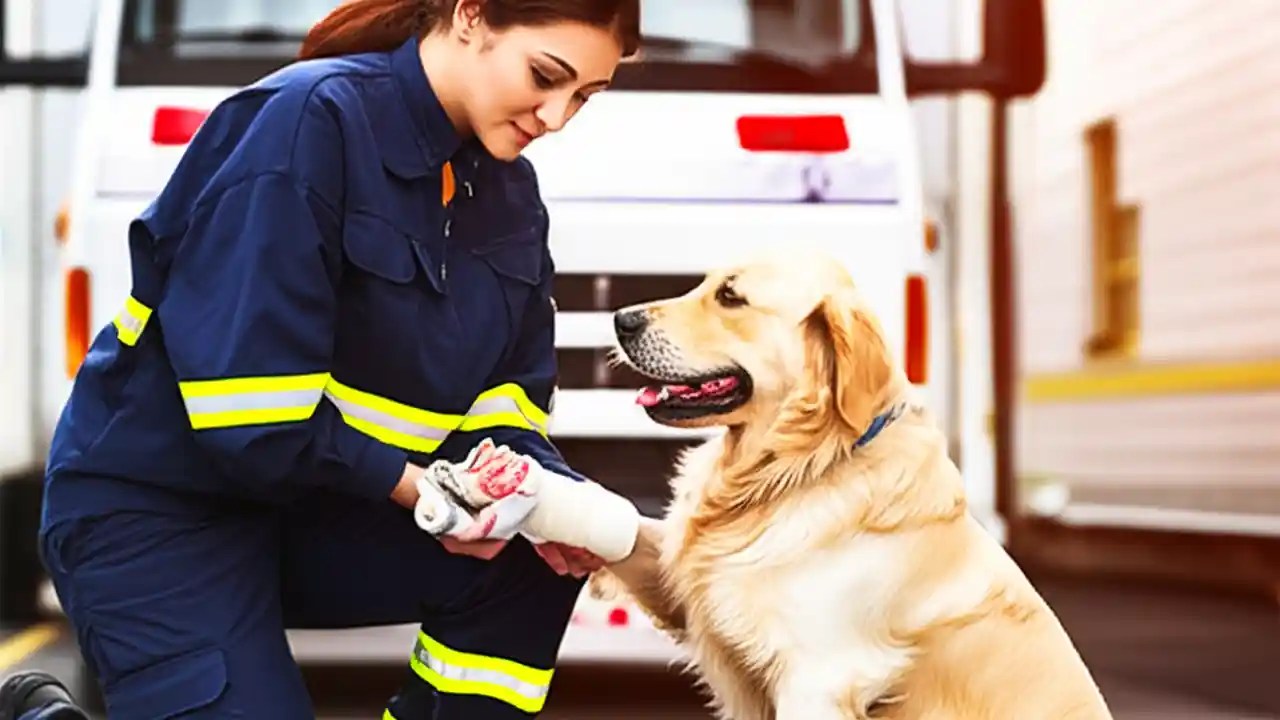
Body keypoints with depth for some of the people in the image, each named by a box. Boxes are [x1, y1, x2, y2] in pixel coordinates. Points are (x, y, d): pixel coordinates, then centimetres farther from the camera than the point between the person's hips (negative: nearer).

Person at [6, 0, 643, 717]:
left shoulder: (510, 192, 4)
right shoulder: (308, 119, -21)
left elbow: (508, 398, 3)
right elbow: (246, 398, -27)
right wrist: (413, 486, -23)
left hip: (315, 509, 7)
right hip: (153, 503, -7)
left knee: (534, 554, -13)